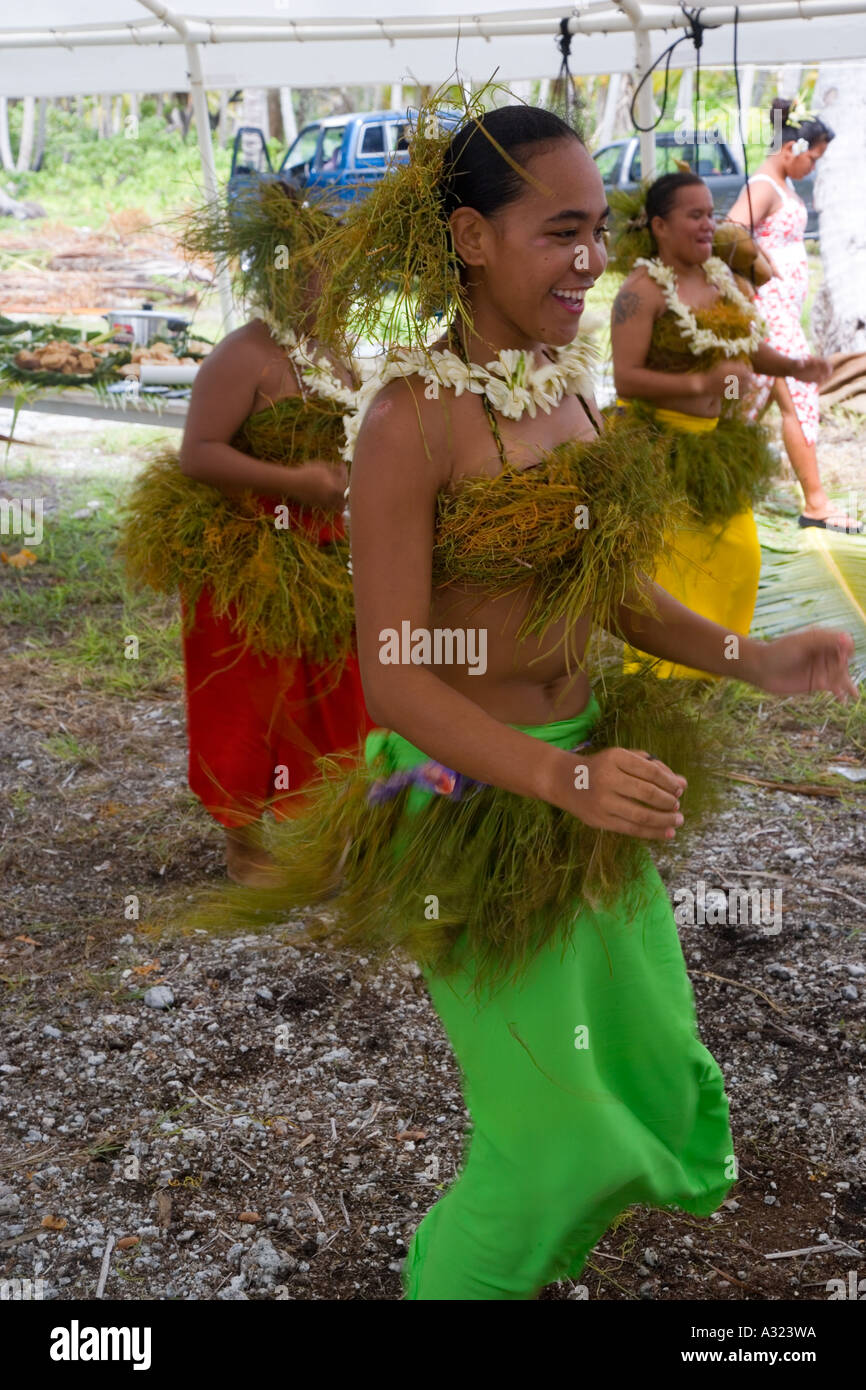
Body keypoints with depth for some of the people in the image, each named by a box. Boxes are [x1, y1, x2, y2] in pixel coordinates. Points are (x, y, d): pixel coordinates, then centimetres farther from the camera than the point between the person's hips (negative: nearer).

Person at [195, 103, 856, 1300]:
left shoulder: (570, 380, 3)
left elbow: (609, 584, 10)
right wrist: (563, 781, -32)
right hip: (478, 802, -7)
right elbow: (393, 677, -21)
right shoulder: (410, 418, -20)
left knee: (655, 1071, 20)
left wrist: (749, 659, -4)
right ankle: (452, 1276, 38)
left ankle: (537, 1259, 48)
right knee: (548, 1126, 6)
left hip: (588, 765, 7)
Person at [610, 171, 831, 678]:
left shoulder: (725, 280, 8)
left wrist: (794, 366, 1)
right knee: (671, 566, -1)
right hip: (665, 444, -7)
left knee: (739, 557, 11)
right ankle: (663, 677, 18)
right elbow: (626, 379, -22)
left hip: (722, 444, 7)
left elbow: (748, 347, 20)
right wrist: (701, 384, -29)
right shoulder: (643, 291, -15)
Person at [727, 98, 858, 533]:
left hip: (784, 307, 10)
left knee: (756, 399, 13)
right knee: (799, 400, -8)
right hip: (770, 307, -10)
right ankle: (815, 504, -3)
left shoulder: (783, 184, 16)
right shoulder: (762, 187, -15)